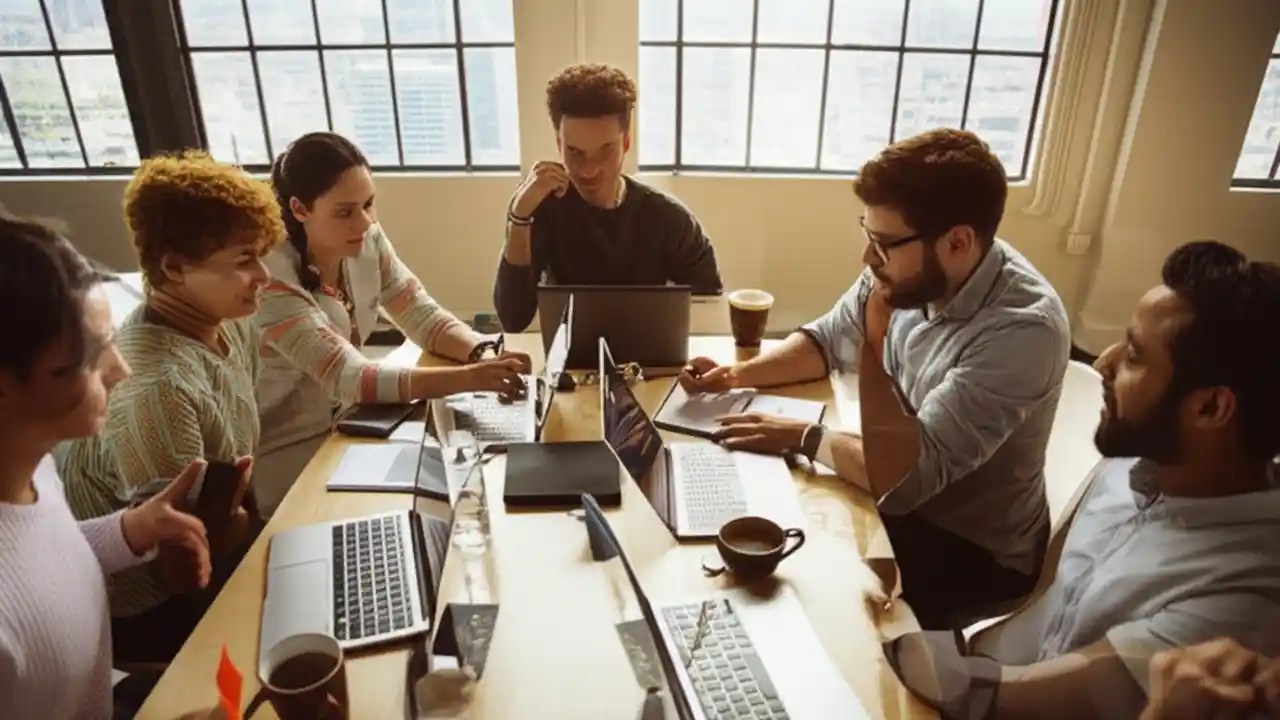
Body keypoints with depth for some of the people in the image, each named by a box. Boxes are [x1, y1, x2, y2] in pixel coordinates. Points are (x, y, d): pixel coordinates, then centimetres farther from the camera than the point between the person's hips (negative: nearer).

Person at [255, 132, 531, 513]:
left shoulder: (367, 240, -7)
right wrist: (470, 378, -44)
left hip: (344, 425, 6)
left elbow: (424, 316, -4)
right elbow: (346, 379, -33)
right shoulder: (272, 275, -26)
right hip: (282, 453, -6)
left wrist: (482, 356, -26)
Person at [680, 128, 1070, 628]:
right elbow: (826, 341, 4)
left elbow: (899, 482, -36)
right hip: (904, 495, 6)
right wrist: (736, 374, -10)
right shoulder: (911, 271, -12)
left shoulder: (1023, 329, -33)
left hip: (976, 550, -6)